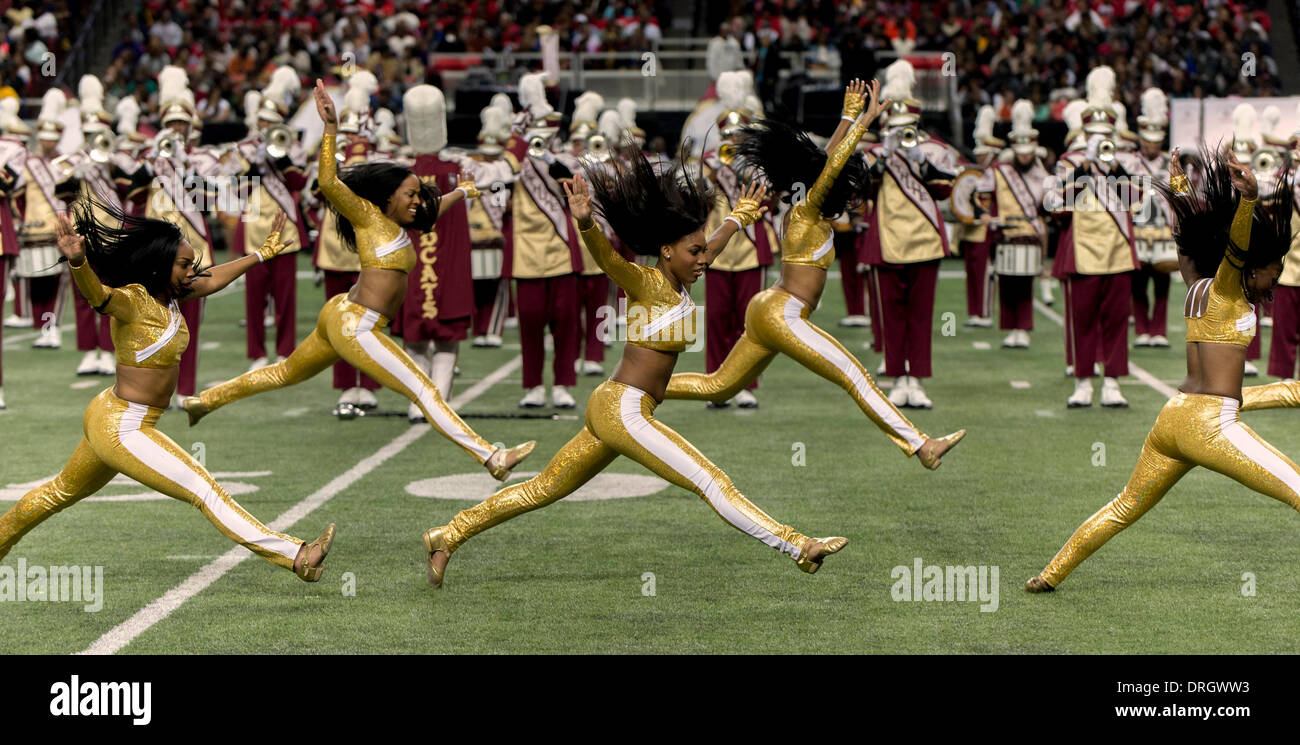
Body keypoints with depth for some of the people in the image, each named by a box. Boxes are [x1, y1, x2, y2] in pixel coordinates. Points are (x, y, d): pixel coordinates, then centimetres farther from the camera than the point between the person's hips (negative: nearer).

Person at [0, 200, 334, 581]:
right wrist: (77, 262, -66)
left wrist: (262, 253, 30)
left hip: (108, 418, 10)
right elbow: (96, 293, -45)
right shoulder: (132, 301, -23)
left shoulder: (168, 296, 2)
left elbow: (213, 279, 19)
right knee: (207, 492, -10)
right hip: (121, 429, -10)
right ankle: (296, 556, -9)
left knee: (64, 491, 28)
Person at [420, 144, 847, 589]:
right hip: (622, 409, -10)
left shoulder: (679, 285, 14)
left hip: (611, 409, 10)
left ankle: (447, 537, 21)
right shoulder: (649, 283, -10)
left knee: (542, 490, 15)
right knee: (711, 481, -9)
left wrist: (740, 217, 49)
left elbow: (707, 250, 34)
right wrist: (585, 223, -50)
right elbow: (610, 260, -30)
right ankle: (797, 549, -7)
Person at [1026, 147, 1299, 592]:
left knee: (1124, 508, 23)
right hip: (1210, 423, -9)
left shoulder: (1198, 285, 16)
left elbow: (1186, 239, 32)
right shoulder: (1227, 289, -7)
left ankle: (1048, 576, 29)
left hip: (1171, 418, 9)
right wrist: (1248, 198, -45)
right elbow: (1236, 245, -26)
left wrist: (1177, 180, 47)